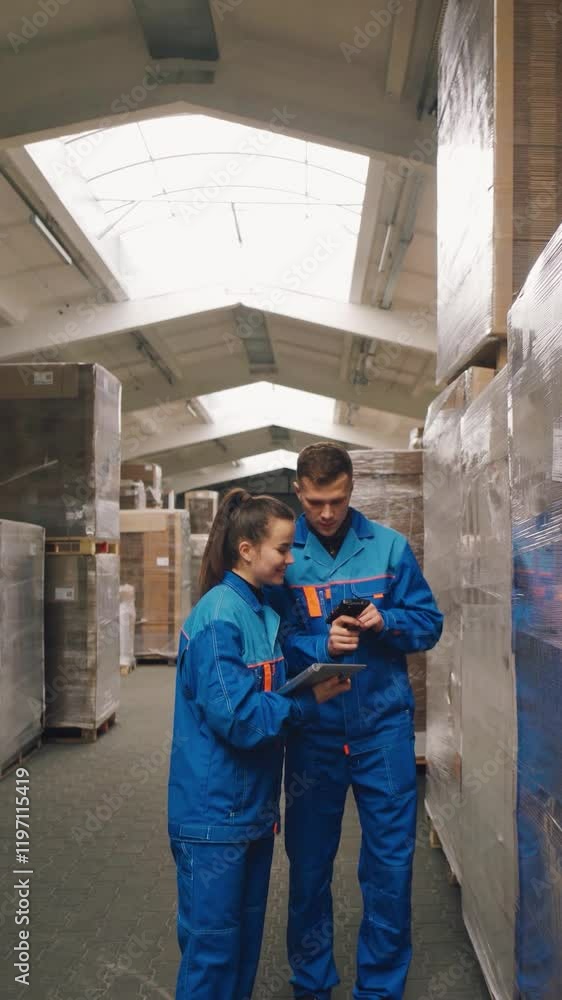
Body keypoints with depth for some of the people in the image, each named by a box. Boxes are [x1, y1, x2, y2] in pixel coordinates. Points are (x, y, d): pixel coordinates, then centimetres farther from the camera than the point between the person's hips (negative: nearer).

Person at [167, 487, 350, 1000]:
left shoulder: (264, 613, 7)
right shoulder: (218, 618, -20)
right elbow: (237, 718, -24)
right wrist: (309, 701, -19)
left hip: (255, 802, 8)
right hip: (215, 811, -8)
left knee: (247, 933, 21)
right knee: (212, 942, 6)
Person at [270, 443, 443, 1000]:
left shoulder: (389, 547, -1)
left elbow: (429, 622, 3)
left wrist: (387, 622, -16)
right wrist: (321, 646, -21)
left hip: (383, 724, 0)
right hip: (312, 726, 0)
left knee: (390, 860, 7)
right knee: (308, 859, 13)